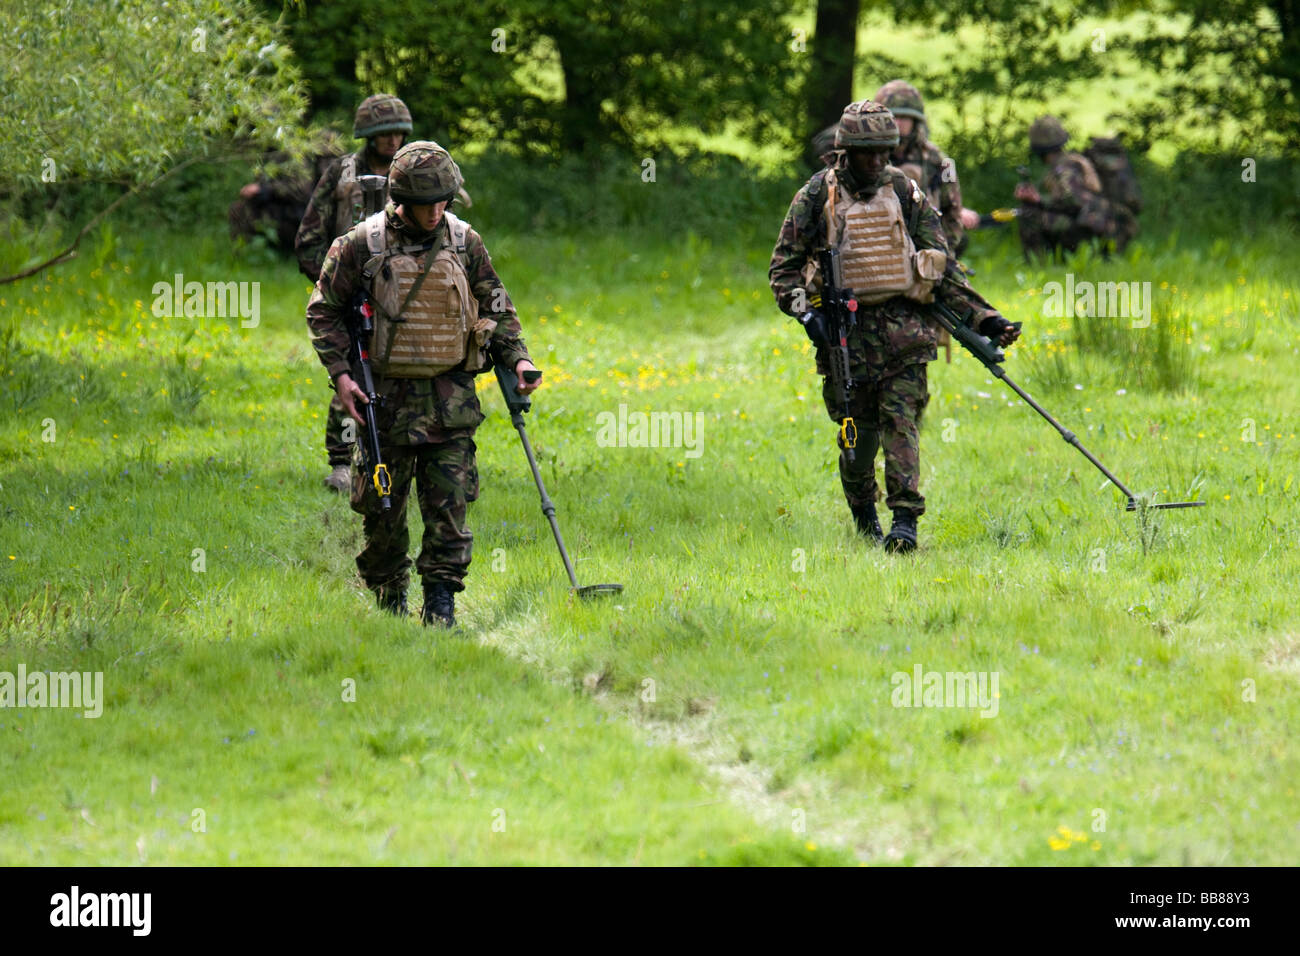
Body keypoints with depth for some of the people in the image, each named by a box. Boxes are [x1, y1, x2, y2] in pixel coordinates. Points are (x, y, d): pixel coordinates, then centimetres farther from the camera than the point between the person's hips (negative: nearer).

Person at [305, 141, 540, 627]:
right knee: (381, 505, 5)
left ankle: (441, 600, -3)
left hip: (450, 398, 1)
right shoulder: (362, 245, -6)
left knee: (448, 501, -6)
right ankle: (388, 596, 22)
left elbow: (496, 308, 14)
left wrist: (517, 358, 0)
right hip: (385, 396, -1)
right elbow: (324, 310, 1)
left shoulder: (464, 243, 2)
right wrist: (340, 373, -9)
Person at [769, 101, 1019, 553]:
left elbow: (943, 269, 11)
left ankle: (905, 520, -17)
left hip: (903, 325, 0)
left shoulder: (906, 193, 6)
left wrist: (983, 317, 4)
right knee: (857, 430, 5)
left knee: (900, 420, -12)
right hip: (845, 329, 0)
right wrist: (806, 312, -12)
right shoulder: (817, 197, 1)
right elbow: (783, 267, 5)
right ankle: (863, 517, 25)